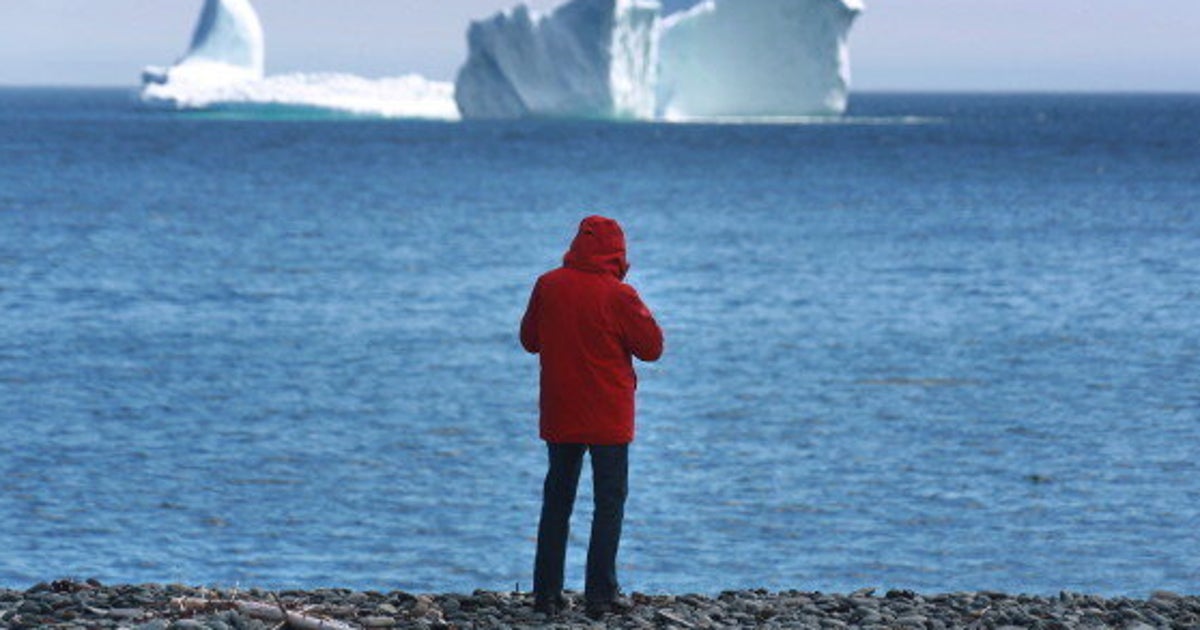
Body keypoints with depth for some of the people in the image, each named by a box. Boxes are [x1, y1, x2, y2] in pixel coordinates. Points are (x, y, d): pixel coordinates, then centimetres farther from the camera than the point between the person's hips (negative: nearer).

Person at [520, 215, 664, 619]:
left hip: (559, 415, 4)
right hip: (608, 419, -4)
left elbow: (529, 340, 9)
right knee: (609, 501, 3)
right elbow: (652, 347, -6)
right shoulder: (619, 296, -15)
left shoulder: (548, 286, -3)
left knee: (556, 501, 13)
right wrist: (639, 313, 7)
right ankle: (600, 595, -2)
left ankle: (547, 593, 11)